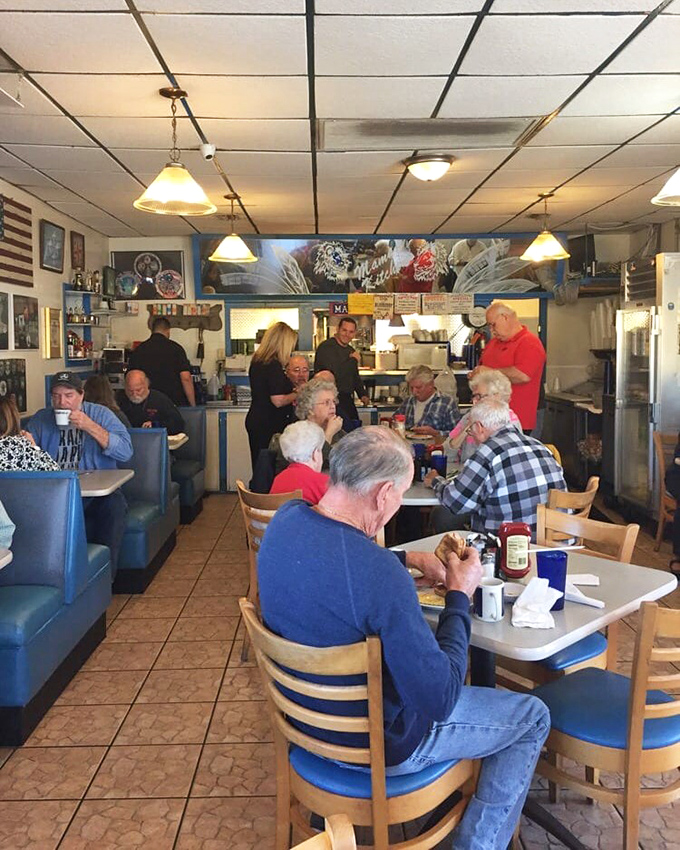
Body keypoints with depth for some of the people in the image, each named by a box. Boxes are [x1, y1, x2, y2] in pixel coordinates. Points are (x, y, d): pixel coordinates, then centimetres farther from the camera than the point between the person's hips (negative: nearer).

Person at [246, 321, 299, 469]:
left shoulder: (256, 361, 8)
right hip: (269, 426, -9)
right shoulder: (273, 365, -19)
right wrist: (297, 395, -5)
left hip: (254, 420, 9)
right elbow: (278, 401, -22)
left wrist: (291, 391, 15)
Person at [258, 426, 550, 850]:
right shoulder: (381, 575, -37)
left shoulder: (286, 519, -12)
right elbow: (439, 700, -27)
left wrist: (408, 558, 3)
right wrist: (460, 595, -18)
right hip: (378, 743, -7)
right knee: (533, 718, 10)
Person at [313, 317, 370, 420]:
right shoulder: (326, 347, -13)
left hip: (348, 400, 9)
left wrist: (363, 394, 11)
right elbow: (335, 373, -25)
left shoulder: (350, 350, 17)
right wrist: (354, 360, -11)